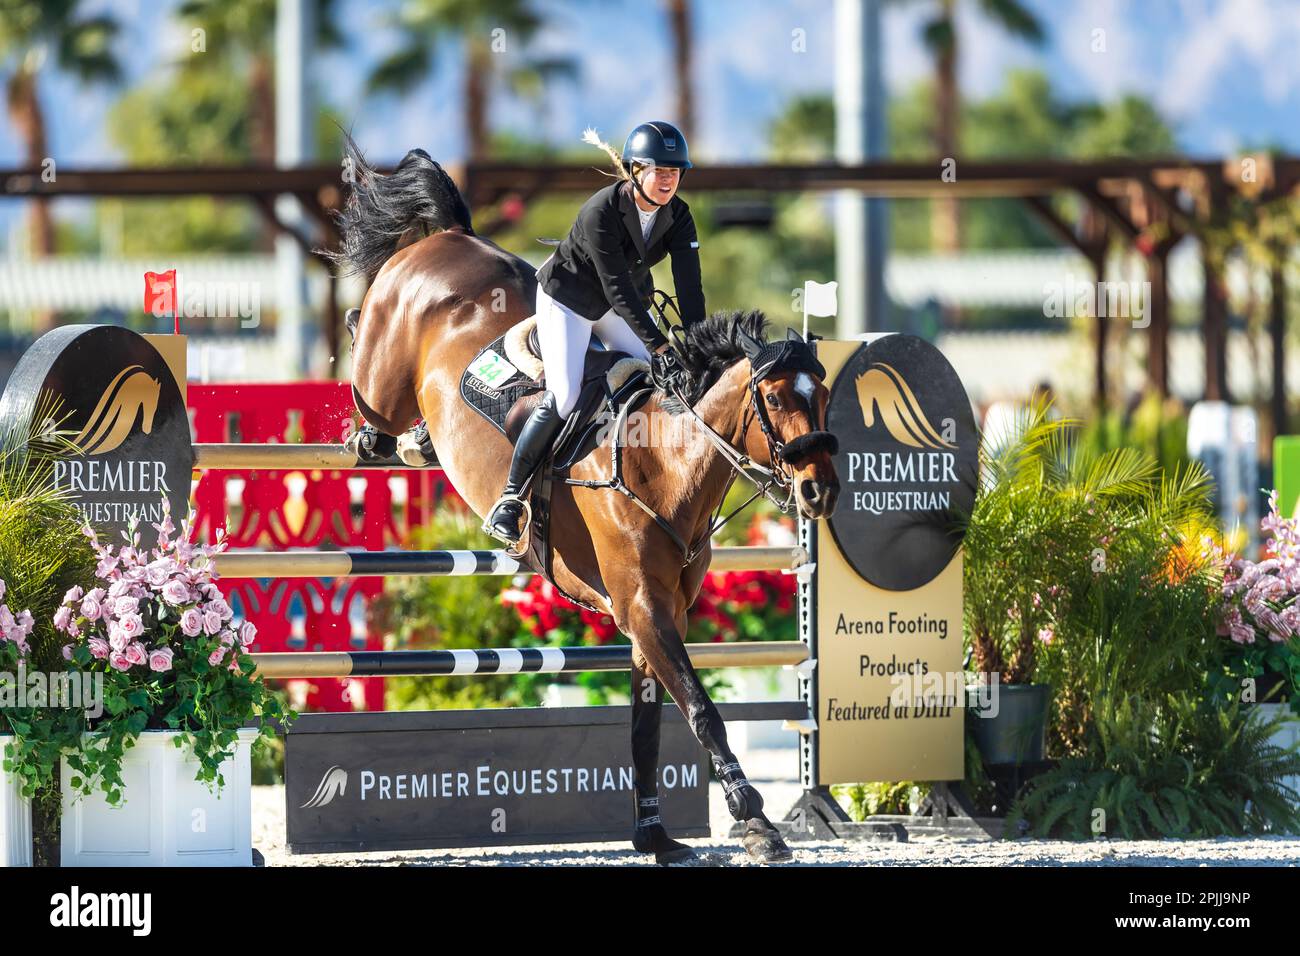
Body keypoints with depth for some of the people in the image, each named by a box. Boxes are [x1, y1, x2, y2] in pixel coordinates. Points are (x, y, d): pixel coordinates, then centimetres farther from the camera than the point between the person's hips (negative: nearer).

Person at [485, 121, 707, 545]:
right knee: (563, 397, -19)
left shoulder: (677, 216, -14)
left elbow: (690, 287, -18)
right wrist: (659, 346, -37)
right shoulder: (601, 212, -32)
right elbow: (617, 288, -34)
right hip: (568, 299, -7)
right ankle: (508, 501, -11)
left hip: (623, 304, 7)